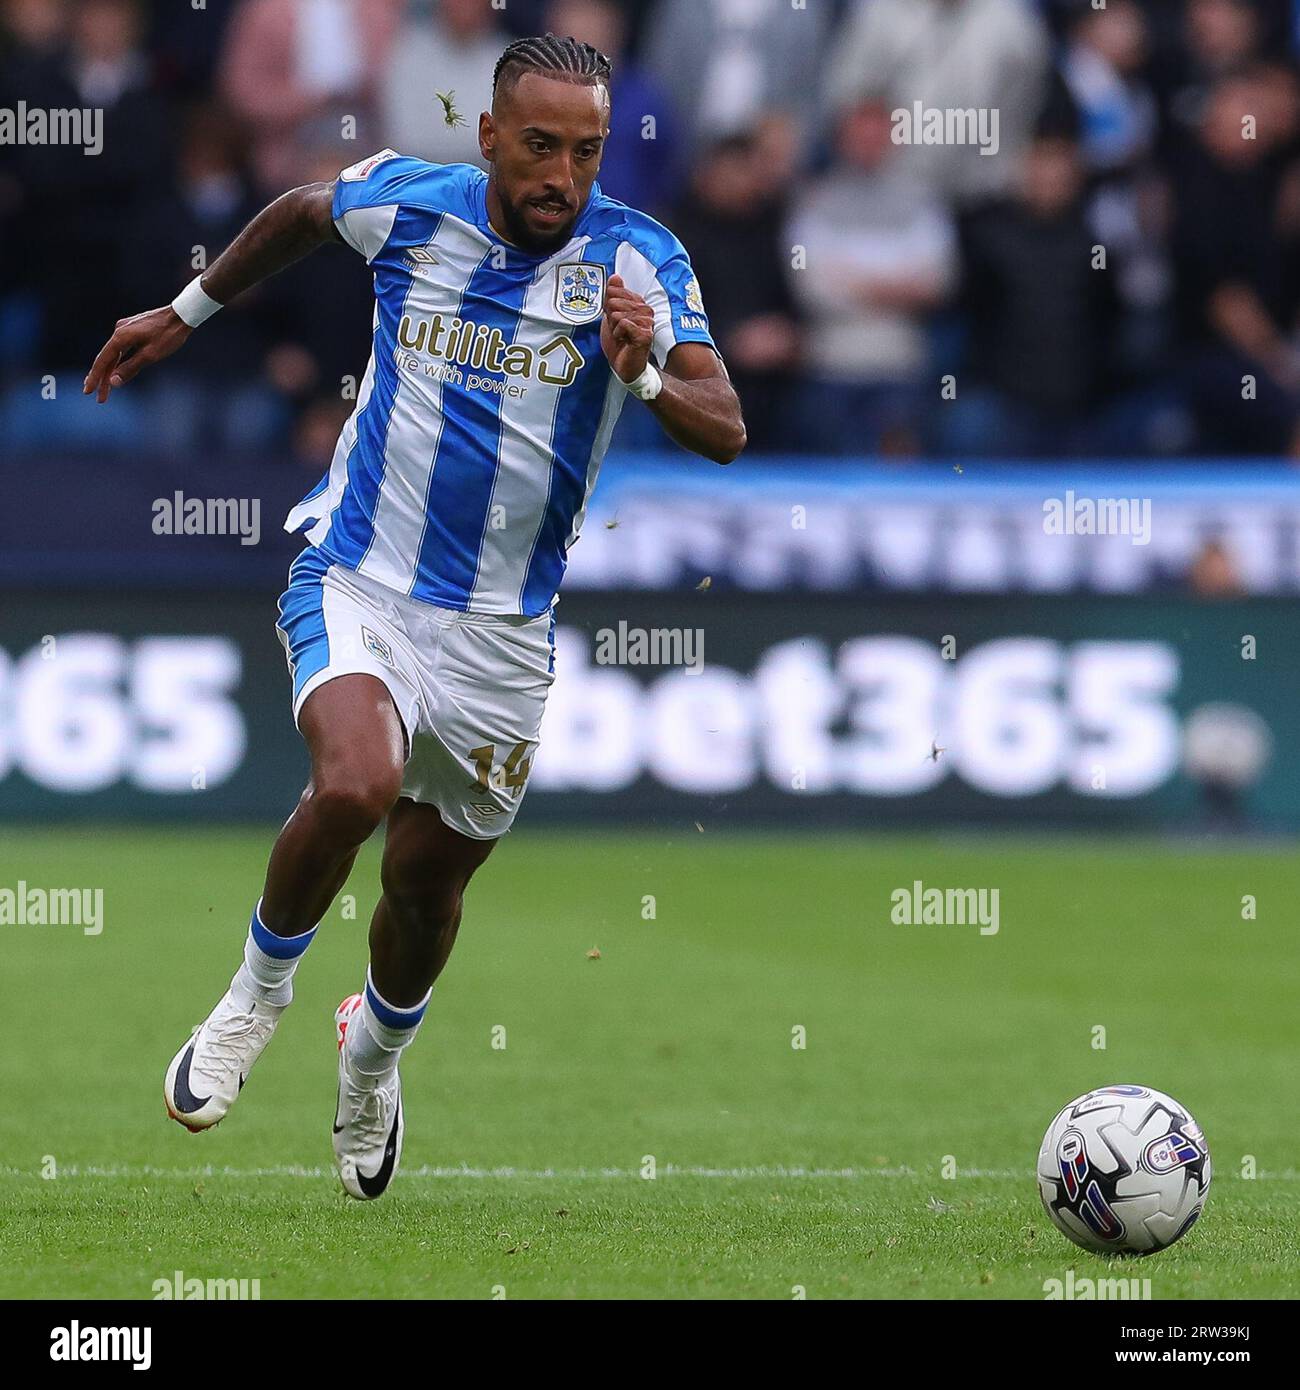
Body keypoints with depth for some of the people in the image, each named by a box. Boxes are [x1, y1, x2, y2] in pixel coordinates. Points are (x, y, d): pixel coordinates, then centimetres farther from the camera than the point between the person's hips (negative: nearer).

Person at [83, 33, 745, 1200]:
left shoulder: (639, 260, -11)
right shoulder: (405, 203, -7)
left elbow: (725, 431, -19)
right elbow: (301, 213, 17)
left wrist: (646, 374, -38)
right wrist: (188, 313, 26)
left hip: (501, 628, 1)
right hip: (358, 580, -1)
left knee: (428, 882, 12)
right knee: (358, 782, -30)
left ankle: (375, 1060, 46)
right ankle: (259, 991, -1)